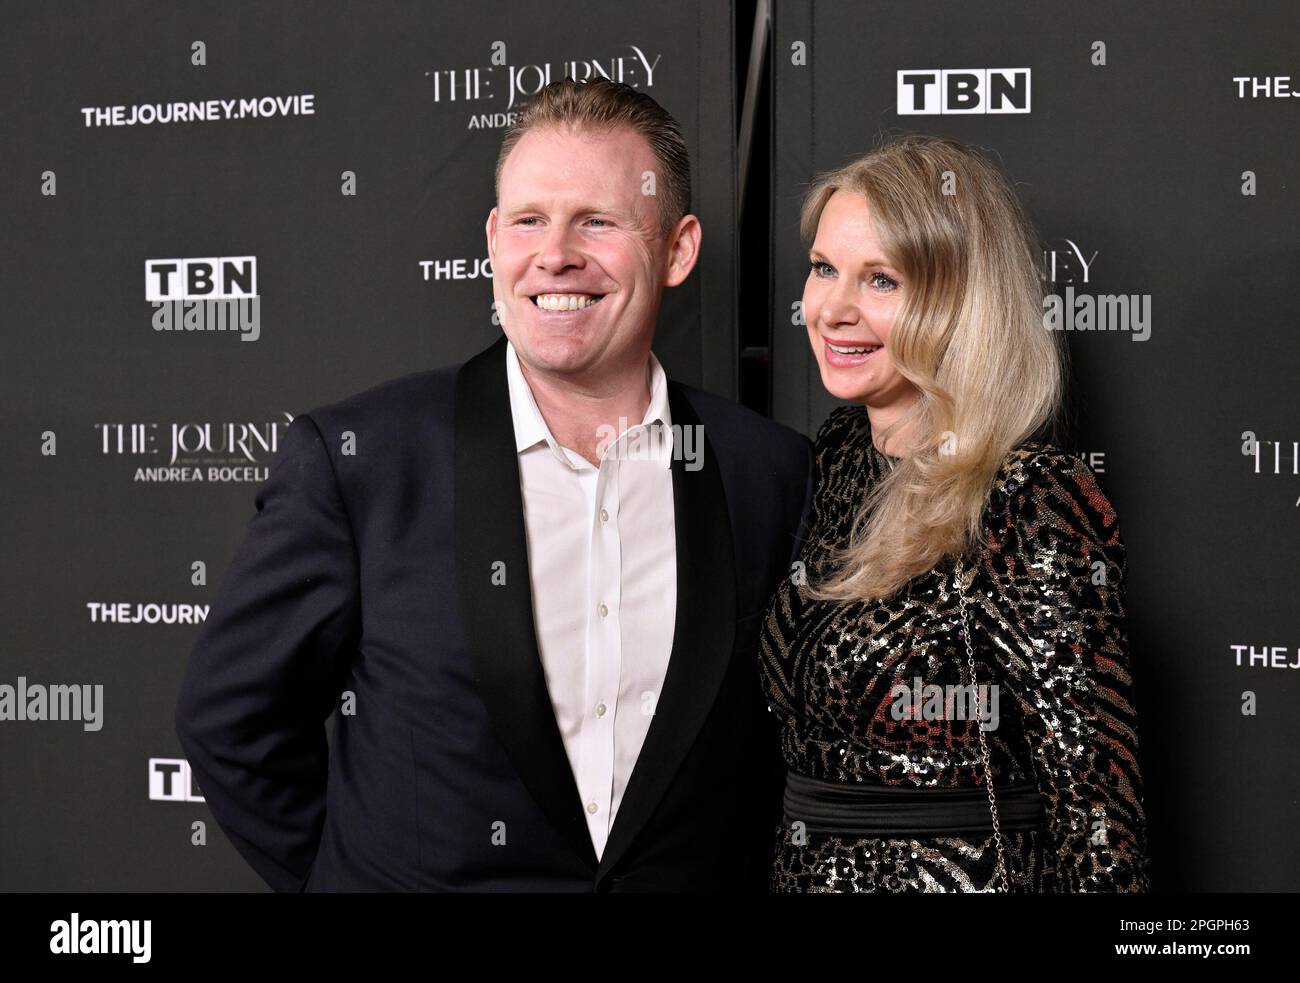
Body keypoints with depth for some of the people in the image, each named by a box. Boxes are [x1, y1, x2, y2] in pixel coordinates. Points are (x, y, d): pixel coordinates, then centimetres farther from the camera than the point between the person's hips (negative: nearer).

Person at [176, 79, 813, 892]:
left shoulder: (773, 473, -6)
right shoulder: (356, 457, -12)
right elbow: (231, 718, -6)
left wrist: (744, 869, -4)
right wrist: (361, 870, -5)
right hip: (421, 877, -1)